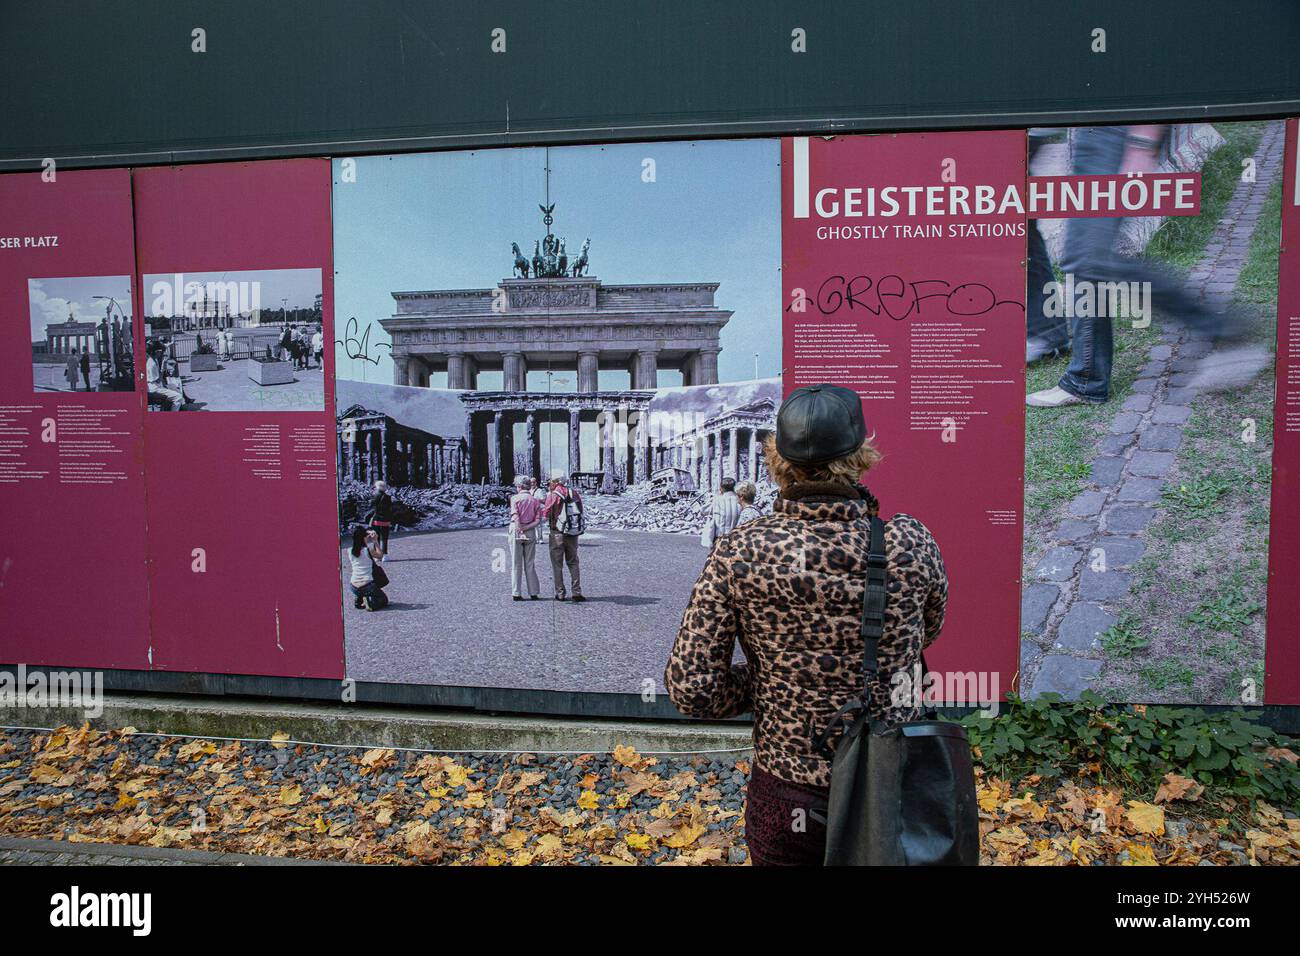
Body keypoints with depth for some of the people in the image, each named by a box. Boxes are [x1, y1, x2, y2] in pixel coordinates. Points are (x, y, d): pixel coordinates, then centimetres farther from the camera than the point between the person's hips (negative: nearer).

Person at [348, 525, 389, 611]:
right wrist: (375, 541, 10)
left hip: (354, 587, 5)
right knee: (384, 601, 18)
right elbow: (380, 556, 6)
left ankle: (358, 600, 15)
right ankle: (371, 603, -12)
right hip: (368, 585, -5)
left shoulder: (349, 552, -1)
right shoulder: (368, 550, -13)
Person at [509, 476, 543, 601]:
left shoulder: (515, 498, -4)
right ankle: (533, 593, 11)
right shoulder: (535, 500, 5)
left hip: (516, 531, -3)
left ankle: (516, 593, 6)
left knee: (516, 564, 6)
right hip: (531, 532, 3)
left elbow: (515, 516, -18)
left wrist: (520, 529, -23)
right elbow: (538, 520, -5)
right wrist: (526, 528, -8)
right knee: (530, 564, 12)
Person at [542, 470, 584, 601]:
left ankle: (560, 594, 6)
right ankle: (577, 592, 6)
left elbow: (545, 514, -10)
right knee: (573, 563, 13)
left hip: (558, 533, -4)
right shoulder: (575, 493, 3)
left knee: (557, 565, 6)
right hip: (573, 534, 4)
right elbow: (580, 511, 7)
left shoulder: (553, 495, -12)